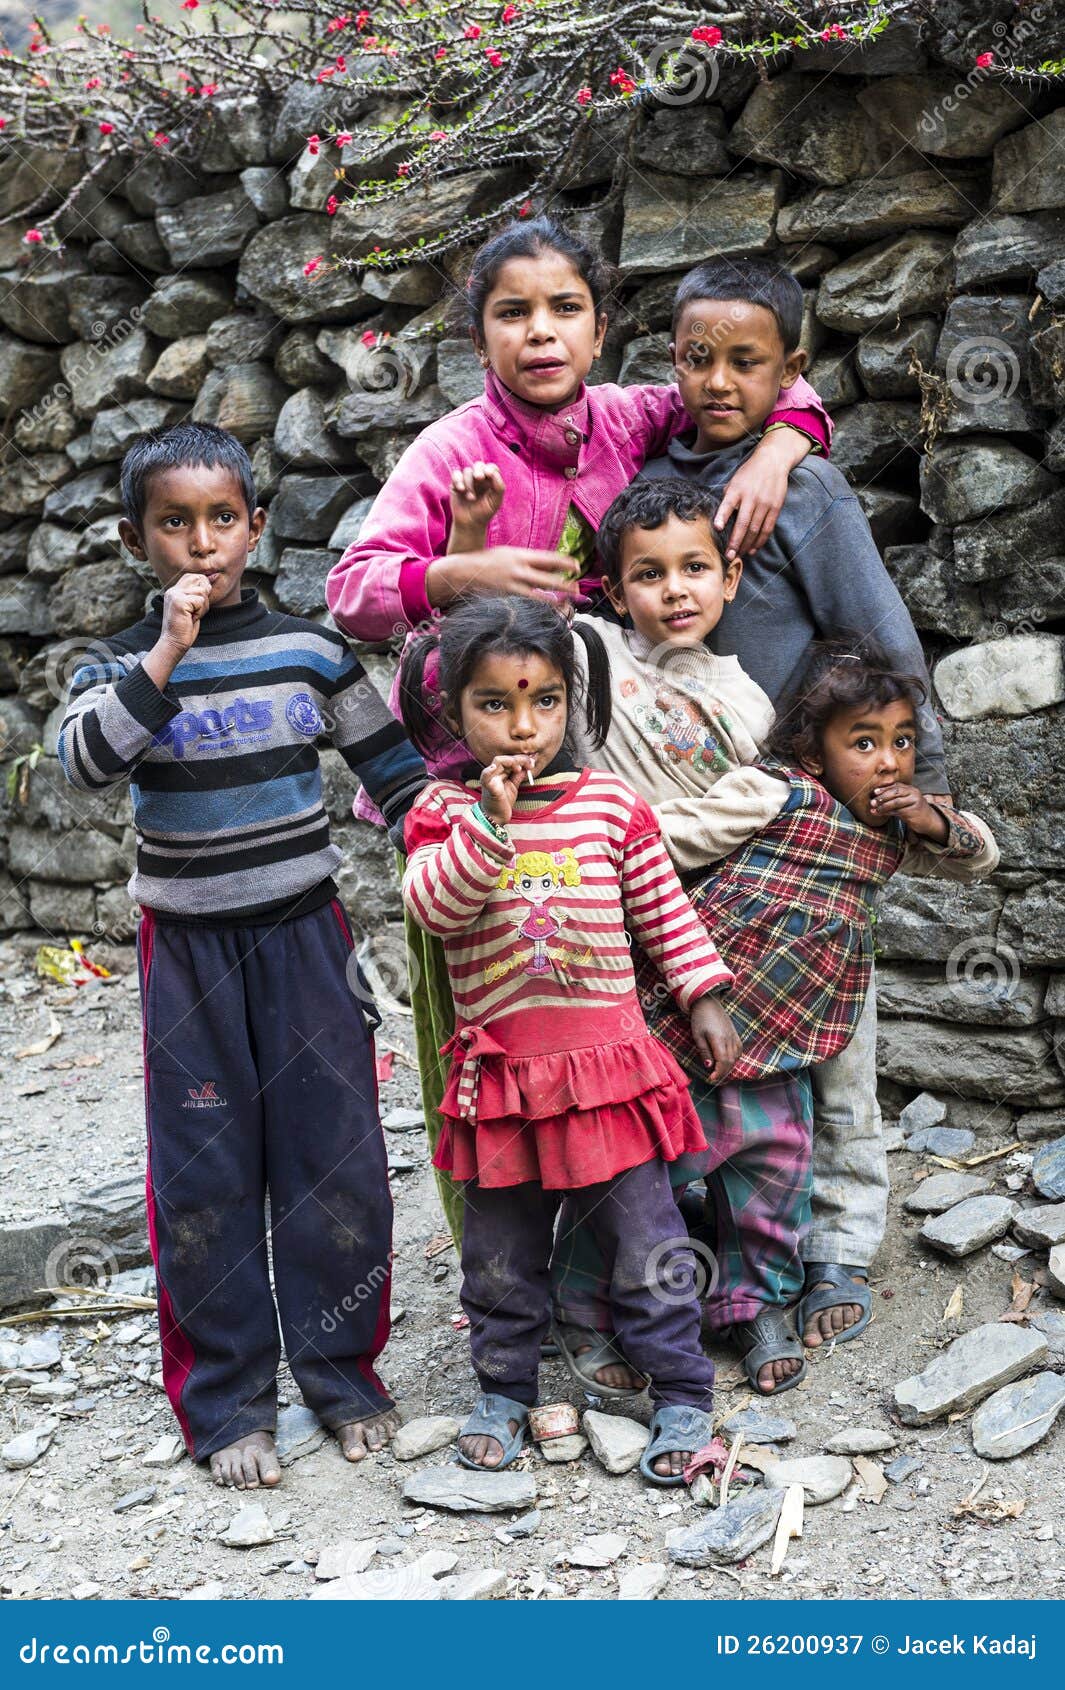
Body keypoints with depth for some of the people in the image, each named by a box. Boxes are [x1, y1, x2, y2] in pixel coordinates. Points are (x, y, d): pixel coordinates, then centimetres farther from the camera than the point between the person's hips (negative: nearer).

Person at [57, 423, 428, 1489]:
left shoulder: (309, 649, 1)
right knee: (205, 1171, 5)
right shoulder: (122, 666, -1)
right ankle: (225, 1401, 18)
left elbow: (391, 770, 6)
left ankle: (342, 1372, 23)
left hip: (304, 932, 1)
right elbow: (81, 765, -21)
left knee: (336, 1153, 5)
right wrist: (166, 659, -25)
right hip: (188, 947, -1)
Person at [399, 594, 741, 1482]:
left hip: (607, 1064, 0)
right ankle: (505, 1390, 32)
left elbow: (664, 909, 9)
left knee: (646, 1242, 7)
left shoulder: (611, 802, 0)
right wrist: (488, 826, -30)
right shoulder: (443, 811, -3)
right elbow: (431, 907, -20)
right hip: (500, 1075, 0)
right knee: (501, 1253, 14)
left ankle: (683, 1391, 22)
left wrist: (704, 997, 7)